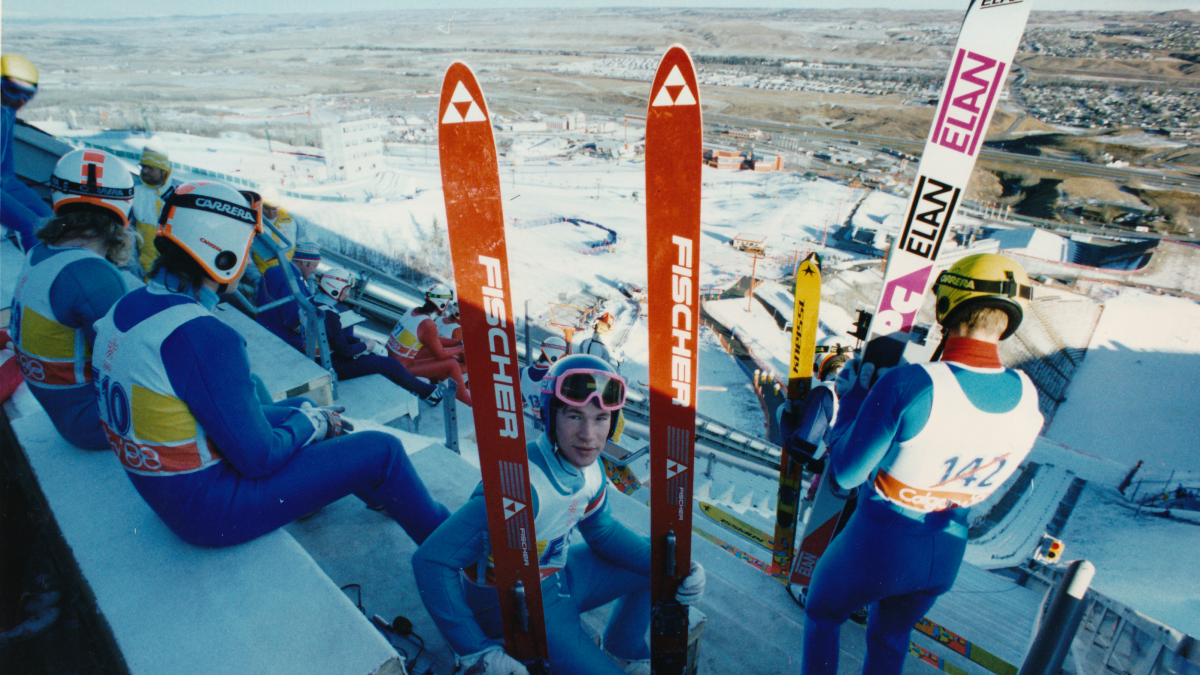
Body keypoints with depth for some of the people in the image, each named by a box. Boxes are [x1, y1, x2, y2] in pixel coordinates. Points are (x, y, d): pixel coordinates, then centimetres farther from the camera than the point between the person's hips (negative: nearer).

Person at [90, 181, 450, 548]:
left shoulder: (125, 308, -1)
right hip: (215, 512, -9)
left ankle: (387, 496, 43)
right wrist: (313, 422, -5)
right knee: (382, 449, -5)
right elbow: (259, 458, -24)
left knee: (301, 407, 25)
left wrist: (305, 413, 6)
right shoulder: (204, 338, -31)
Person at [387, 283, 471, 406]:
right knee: (452, 364, -6)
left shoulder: (415, 311, 2)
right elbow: (440, 354, -12)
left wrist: (458, 342, 10)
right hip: (403, 368, -9)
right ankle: (466, 401, 8)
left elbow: (435, 340, 14)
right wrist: (460, 348, 3)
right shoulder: (428, 325, -25)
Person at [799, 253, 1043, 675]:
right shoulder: (1028, 399, -13)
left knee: (822, 615, 27)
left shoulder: (909, 386, -32)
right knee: (890, 638, 33)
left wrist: (852, 399, -9)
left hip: (879, 545, -5)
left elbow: (844, 475, -22)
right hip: (947, 554, 5)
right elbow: (986, 485, 5)